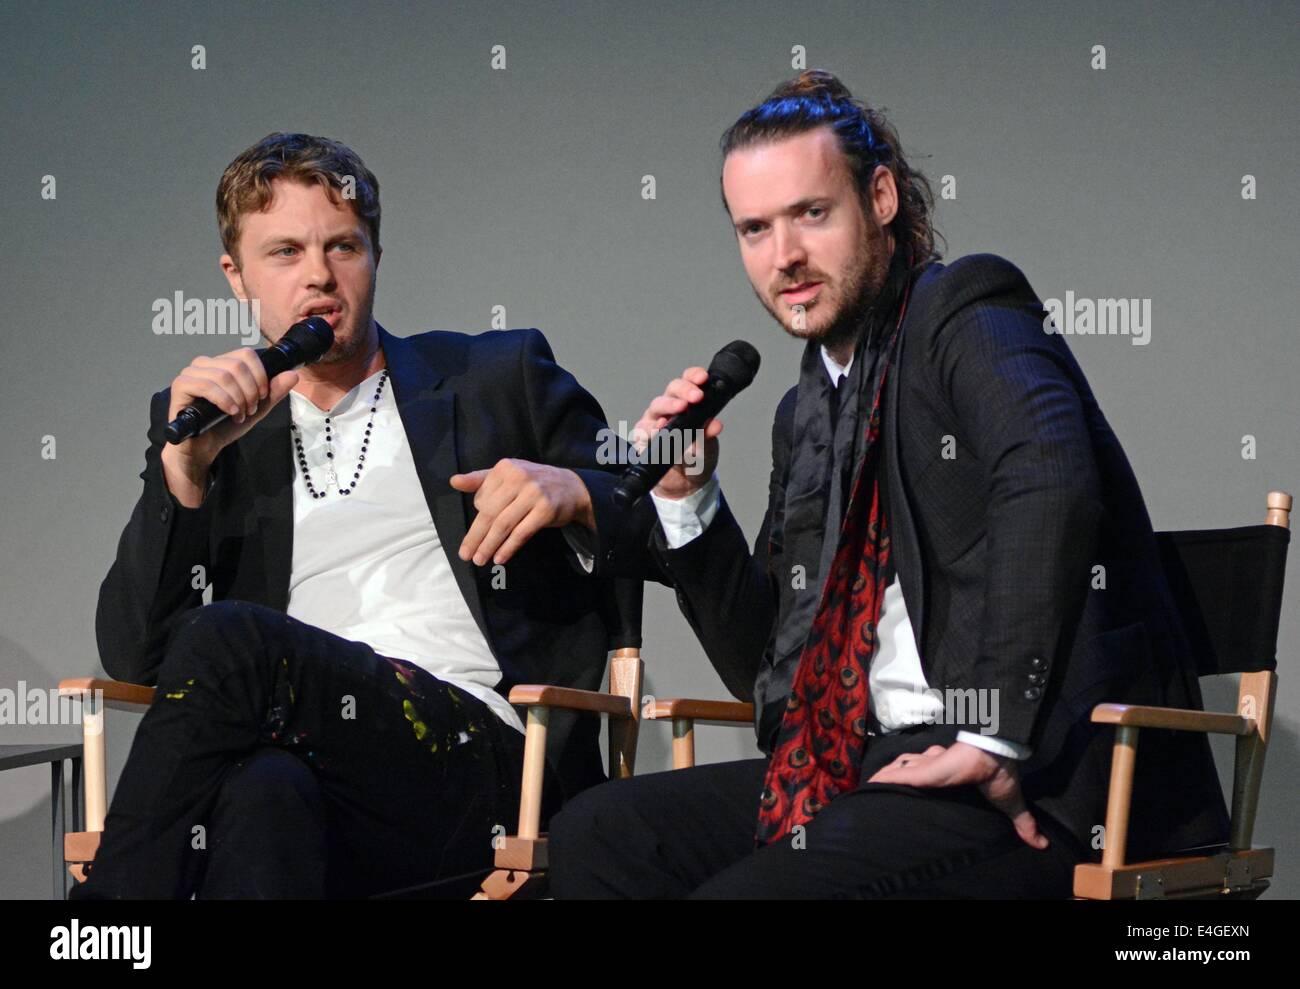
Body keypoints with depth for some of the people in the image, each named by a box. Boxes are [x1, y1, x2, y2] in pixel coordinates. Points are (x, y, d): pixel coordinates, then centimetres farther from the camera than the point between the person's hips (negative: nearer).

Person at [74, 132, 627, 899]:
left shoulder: (500, 378, 21)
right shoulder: (211, 425, 25)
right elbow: (136, 656, 13)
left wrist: (574, 492, -3)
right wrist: (184, 468, -1)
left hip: (481, 771, -1)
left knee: (228, 639, -30)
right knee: (264, 793, -40)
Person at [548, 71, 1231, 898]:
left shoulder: (966, 313, -3)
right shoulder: (807, 413, 21)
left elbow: (1051, 487, -25)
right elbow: (767, 667, 22)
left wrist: (996, 737, -27)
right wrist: (685, 498, 9)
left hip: (1047, 787, -8)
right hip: (875, 766, 8)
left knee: (749, 890, -28)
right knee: (594, 837, -7)